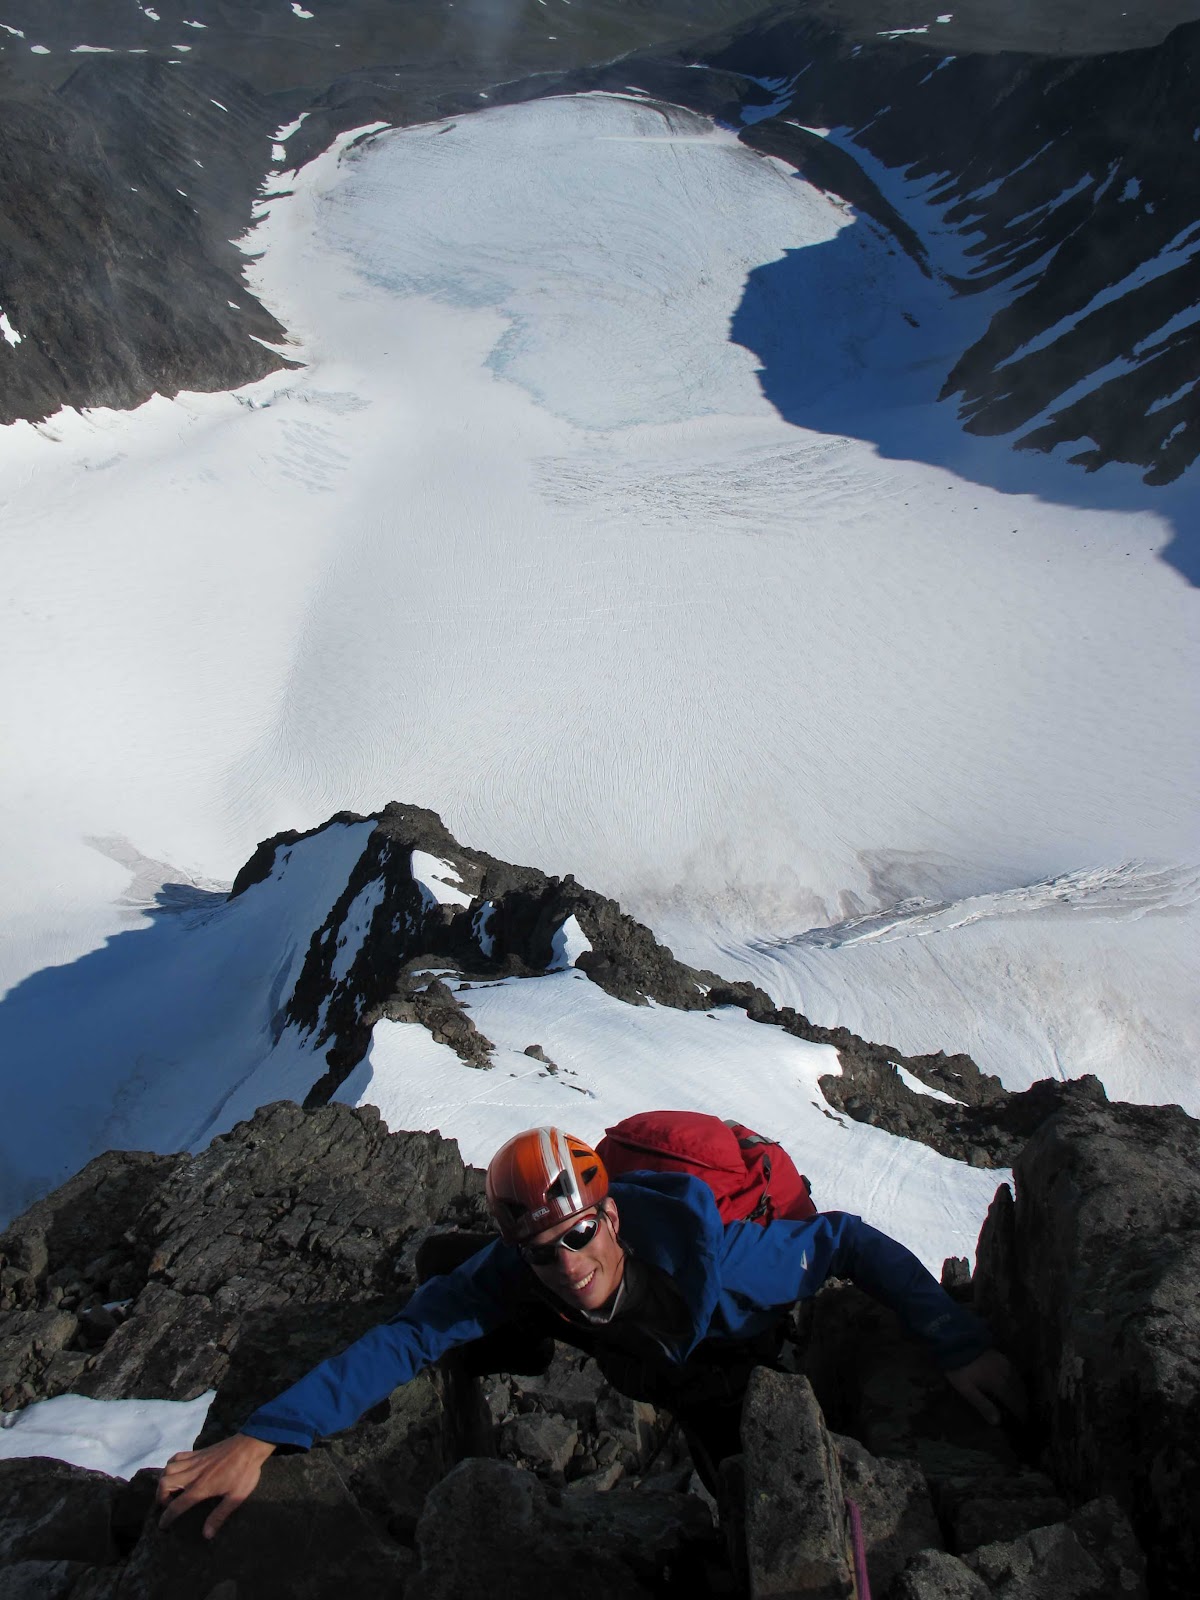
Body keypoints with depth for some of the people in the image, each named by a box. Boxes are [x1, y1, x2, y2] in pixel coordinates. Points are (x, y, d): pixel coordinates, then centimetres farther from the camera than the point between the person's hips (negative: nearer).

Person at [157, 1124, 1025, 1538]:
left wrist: (960, 1342, -42)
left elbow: (851, 1240, -36)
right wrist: (259, 1437, -46)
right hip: (643, 1387, 3)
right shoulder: (513, 1276, -34)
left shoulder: (711, 1254, -44)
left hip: (750, 1385, -3)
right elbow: (401, 1340, -36)